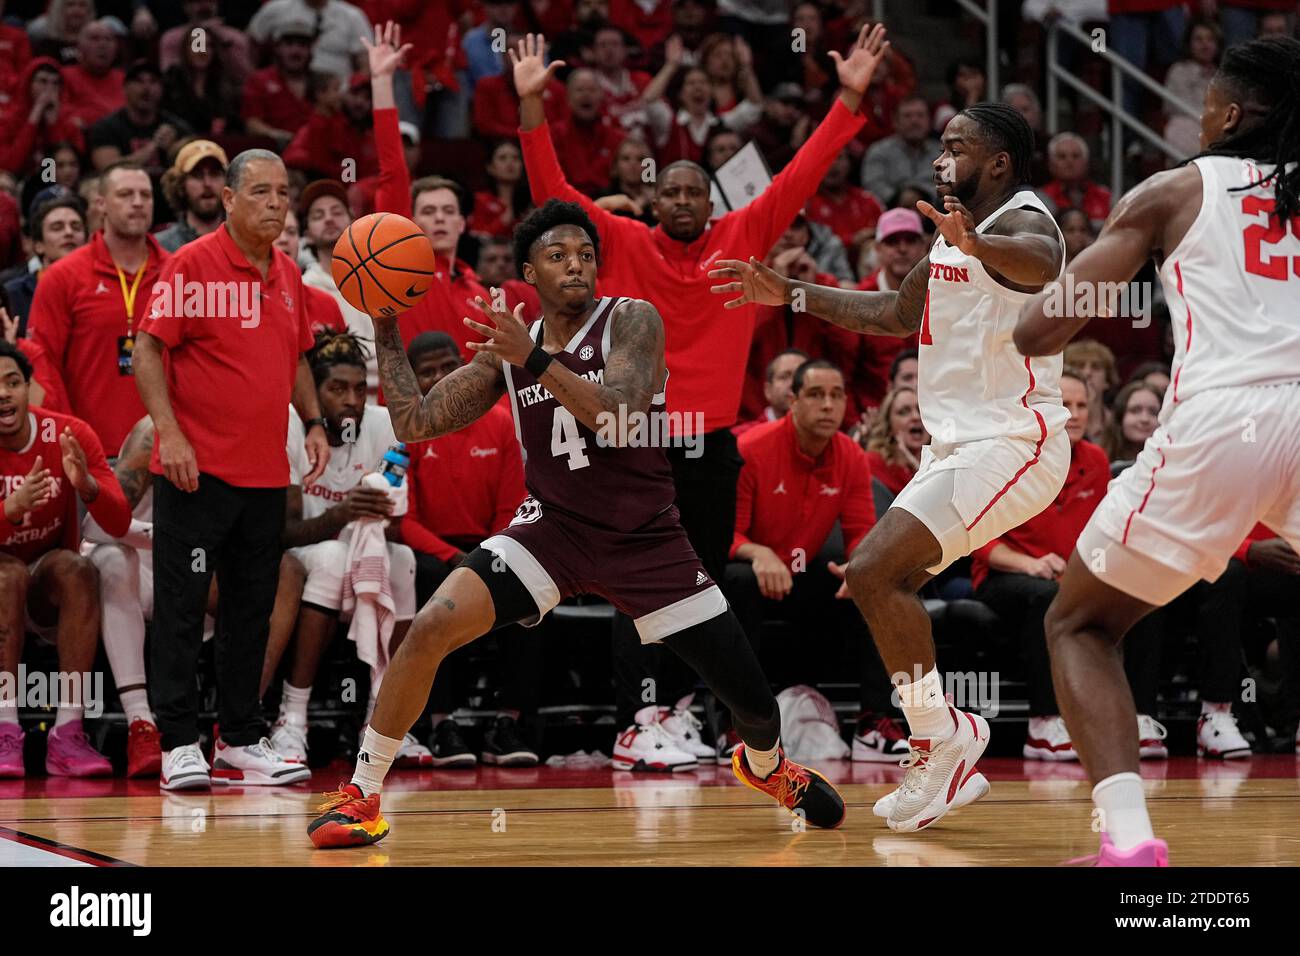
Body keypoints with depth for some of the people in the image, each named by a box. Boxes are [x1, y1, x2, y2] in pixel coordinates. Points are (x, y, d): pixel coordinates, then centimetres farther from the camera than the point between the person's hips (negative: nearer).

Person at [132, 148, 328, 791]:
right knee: (181, 609, -5)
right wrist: (170, 433, -19)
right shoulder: (191, 265, -8)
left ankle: (240, 742, 16)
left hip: (267, 473, 7)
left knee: (251, 612, 9)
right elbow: (147, 350, -10)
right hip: (197, 469, -7)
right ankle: (179, 744, -1)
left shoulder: (287, 275, 12)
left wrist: (313, 422, 10)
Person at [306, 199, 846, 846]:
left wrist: (535, 361, -36)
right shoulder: (506, 346, 2)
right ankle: (361, 796, -10)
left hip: (646, 541, -2)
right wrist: (385, 325, -6)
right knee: (430, 628, -23)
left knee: (756, 708, -1)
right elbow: (413, 423, 1)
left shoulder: (632, 320, -10)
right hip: (553, 528, 2)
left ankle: (766, 765, 38)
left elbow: (619, 411, -27)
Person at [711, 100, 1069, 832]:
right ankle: (945, 759, 15)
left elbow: (1043, 264, -39)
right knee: (885, 583, 10)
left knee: (874, 571, -19)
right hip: (960, 442, 10)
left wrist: (975, 244, -60)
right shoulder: (956, 233, 16)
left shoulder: (1022, 220, -14)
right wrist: (790, 295, 23)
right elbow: (896, 314, 28)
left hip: (1011, 442, -10)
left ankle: (943, 736, -10)